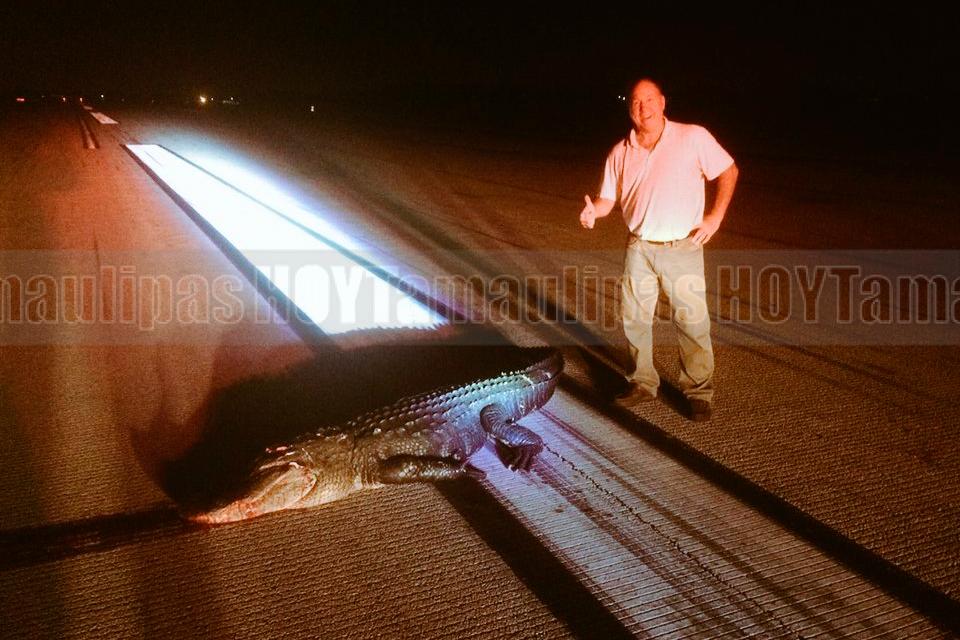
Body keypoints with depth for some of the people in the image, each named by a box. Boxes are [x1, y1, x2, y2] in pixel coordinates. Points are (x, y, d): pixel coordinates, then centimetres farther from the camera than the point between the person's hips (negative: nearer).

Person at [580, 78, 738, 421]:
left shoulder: (693, 138, -5)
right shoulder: (620, 153, 5)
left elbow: (729, 171, 2)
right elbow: (609, 198, 9)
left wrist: (715, 216, -7)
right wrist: (593, 210, -14)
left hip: (683, 248, -3)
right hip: (639, 248, 4)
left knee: (692, 322, 1)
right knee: (634, 318, 10)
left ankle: (698, 391, 16)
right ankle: (643, 383, 28)